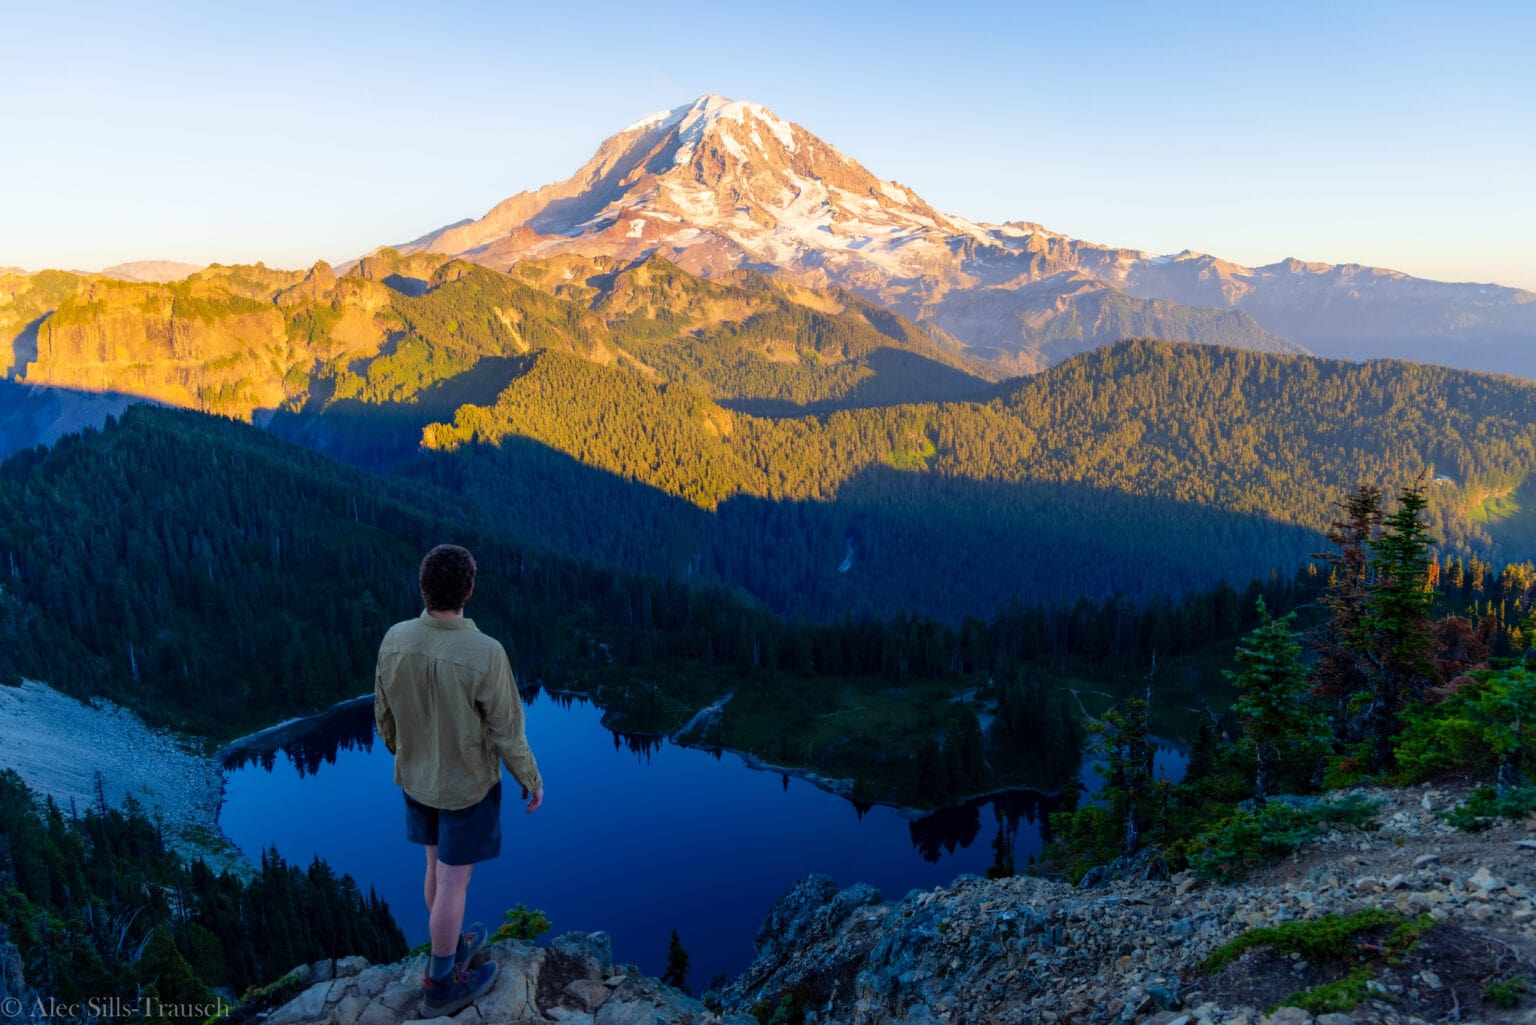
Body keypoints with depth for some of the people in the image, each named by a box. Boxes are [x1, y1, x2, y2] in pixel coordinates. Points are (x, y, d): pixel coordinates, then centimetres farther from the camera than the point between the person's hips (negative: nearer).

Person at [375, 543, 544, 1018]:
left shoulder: (395, 640, -18)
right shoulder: (486, 654, -33)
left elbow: (385, 714, -2)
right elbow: (506, 734, -22)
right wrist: (532, 779, -4)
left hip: (417, 777, 5)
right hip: (468, 783, -5)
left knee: (438, 864, 26)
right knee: (454, 881, 12)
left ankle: (451, 944, 47)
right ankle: (442, 985, 29)